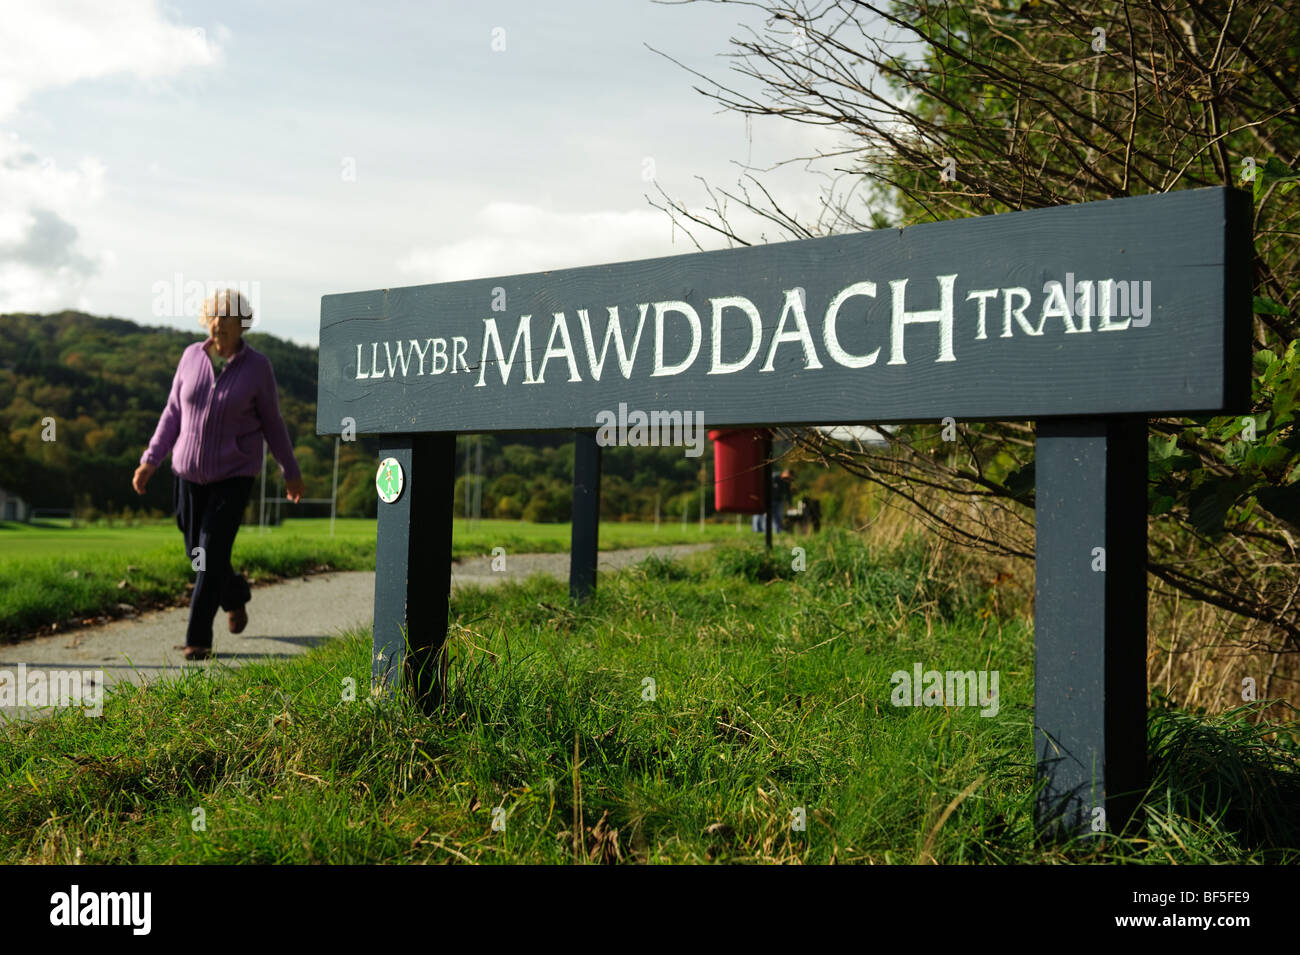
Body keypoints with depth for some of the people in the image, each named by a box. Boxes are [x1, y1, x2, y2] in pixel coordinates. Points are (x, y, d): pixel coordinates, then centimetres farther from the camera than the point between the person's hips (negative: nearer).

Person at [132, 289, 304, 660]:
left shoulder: (258, 366, -10)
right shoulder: (191, 356, -2)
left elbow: (272, 421, 0)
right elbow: (173, 412, 6)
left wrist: (291, 472, 6)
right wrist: (150, 461, 0)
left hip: (234, 474, -4)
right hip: (190, 472, 4)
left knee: (212, 555, -11)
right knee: (196, 552, 13)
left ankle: (198, 639, 1)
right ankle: (235, 594, 44)